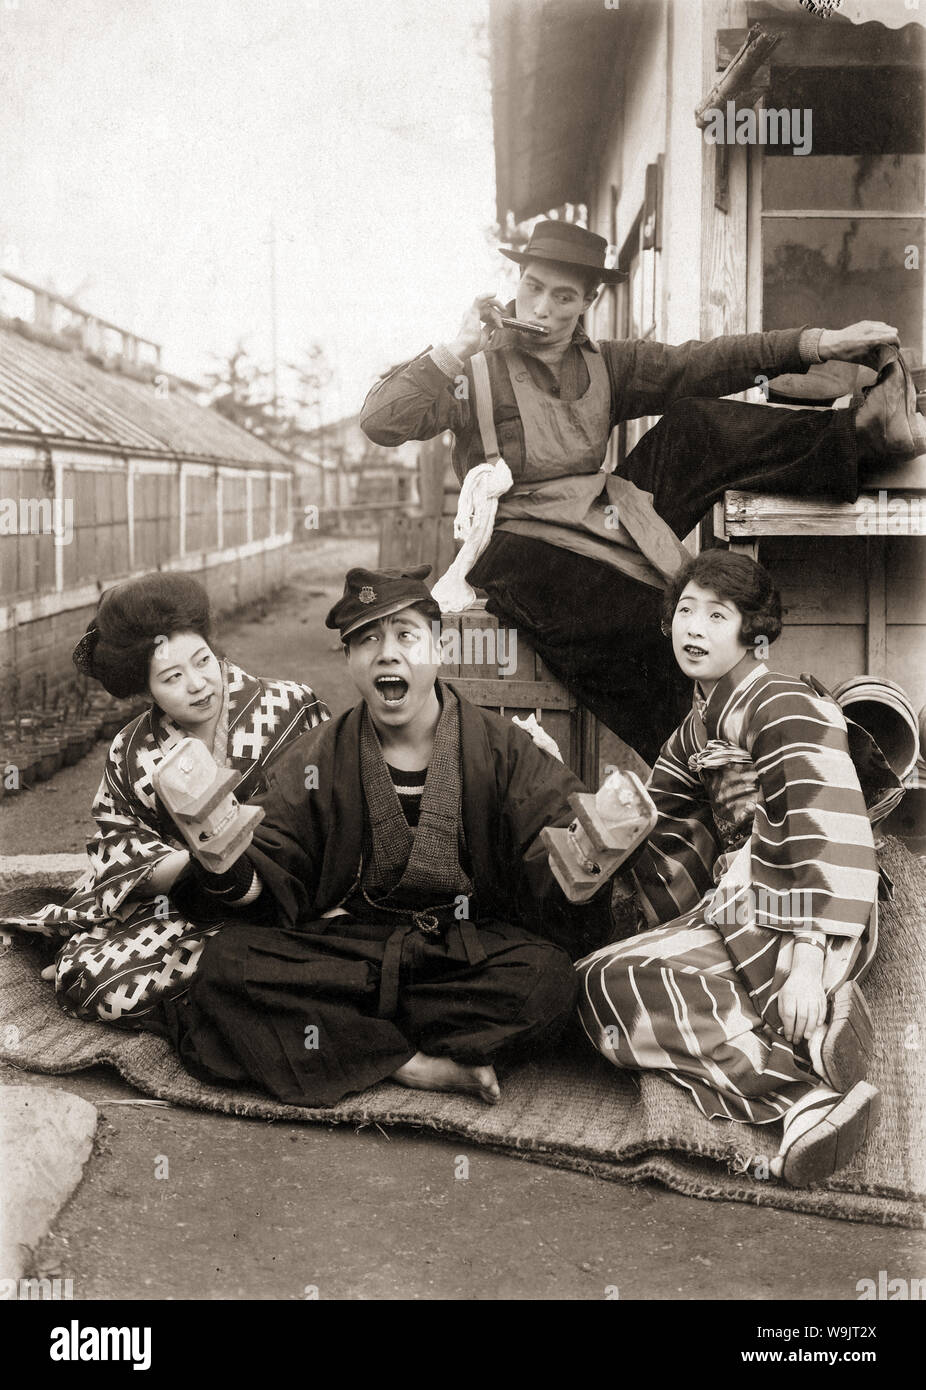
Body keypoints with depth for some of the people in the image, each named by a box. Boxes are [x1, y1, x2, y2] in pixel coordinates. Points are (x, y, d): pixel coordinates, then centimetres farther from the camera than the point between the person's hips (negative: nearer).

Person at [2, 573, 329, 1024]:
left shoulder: (293, 709, -5)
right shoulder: (132, 754, 3)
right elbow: (117, 854, -1)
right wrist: (197, 859, -21)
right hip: (181, 908, 2)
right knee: (85, 978, -20)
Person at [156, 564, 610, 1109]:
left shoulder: (504, 749, 1)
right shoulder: (319, 758, 6)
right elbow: (269, 892, 0)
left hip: (466, 956, -1)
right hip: (343, 950, 2)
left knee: (547, 977, -31)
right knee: (228, 963, -24)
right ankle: (420, 1066, -20)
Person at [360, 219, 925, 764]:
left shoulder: (605, 365, 14)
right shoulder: (476, 367, 1)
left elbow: (700, 364, 2)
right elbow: (380, 423, -11)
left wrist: (819, 343, -10)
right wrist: (458, 347, -17)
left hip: (616, 526, 5)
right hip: (529, 548, -5)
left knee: (691, 424, -6)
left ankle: (863, 431, -12)